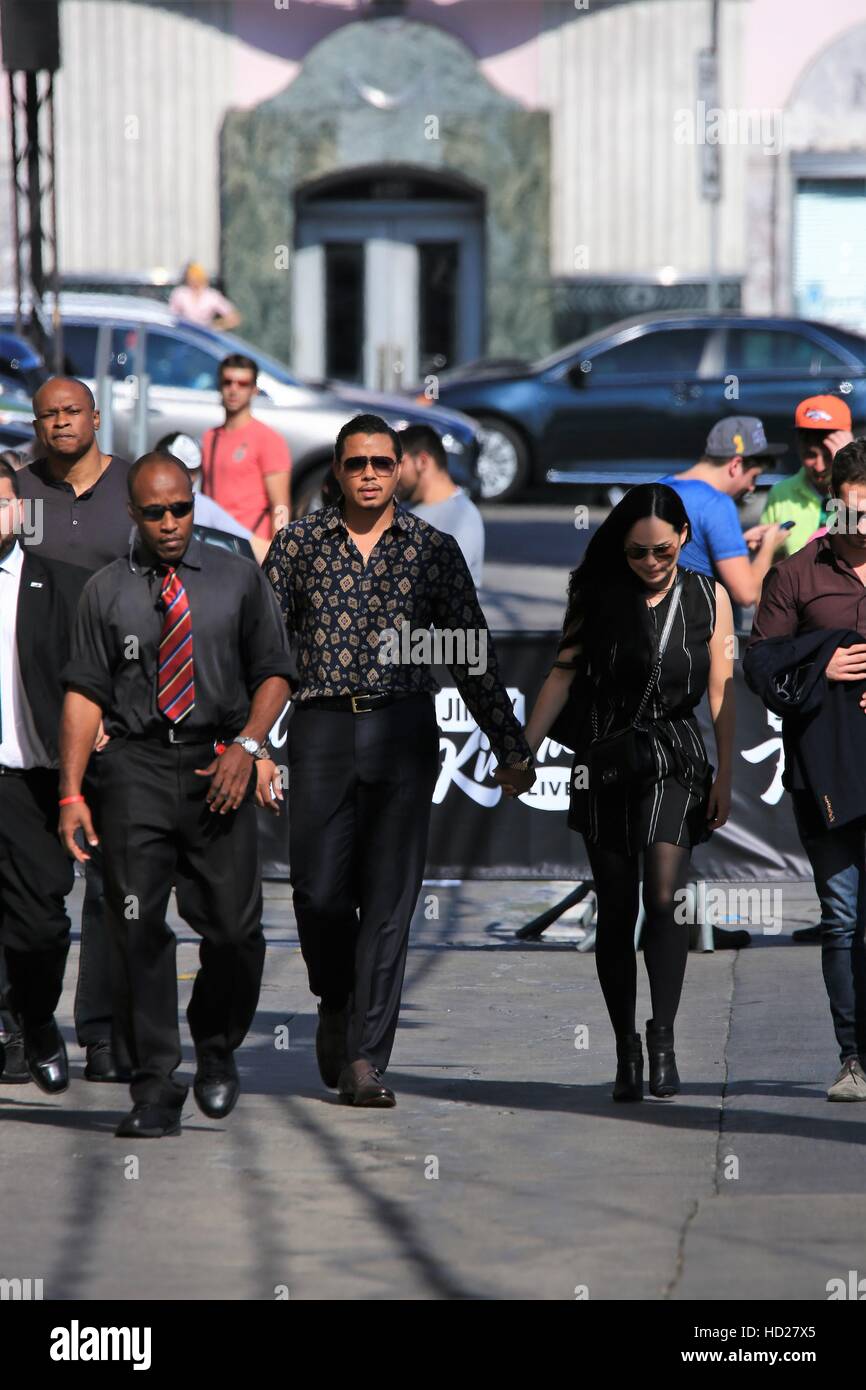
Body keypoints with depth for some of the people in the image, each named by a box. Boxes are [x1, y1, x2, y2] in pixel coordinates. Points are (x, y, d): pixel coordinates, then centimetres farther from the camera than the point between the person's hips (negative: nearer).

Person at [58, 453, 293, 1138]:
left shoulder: (238, 578, 8)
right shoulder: (107, 591, 7)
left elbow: (274, 672, 10)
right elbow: (84, 693, 5)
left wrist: (247, 746, -7)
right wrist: (71, 792, -2)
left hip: (219, 766, 0)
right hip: (137, 767, 0)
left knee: (236, 928, -5)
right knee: (139, 929, -5)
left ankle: (217, 1048, 23)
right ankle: (157, 1090, 0)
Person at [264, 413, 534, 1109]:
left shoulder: (434, 548, 7)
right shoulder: (298, 542, 6)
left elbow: (472, 654, 11)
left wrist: (510, 747, 10)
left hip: (403, 733, 0)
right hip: (321, 729, 0)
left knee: (389, 898, -5)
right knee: (319, 890, -3)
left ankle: (366, 1060, -4)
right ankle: (336, 1004, 28)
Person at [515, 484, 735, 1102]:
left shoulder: (708, 597, 2)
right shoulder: (598, 594, 2)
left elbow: (721, 692, 4)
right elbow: (563, 676, 4)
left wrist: (725, 776, 2)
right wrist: (523, 751, -2)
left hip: (674, 761, -1)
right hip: (604, 762, 1)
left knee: (663, 897, -19)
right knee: (616, 909, 2)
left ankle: (663, 1041, -18)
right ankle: (626, 1051, 10)